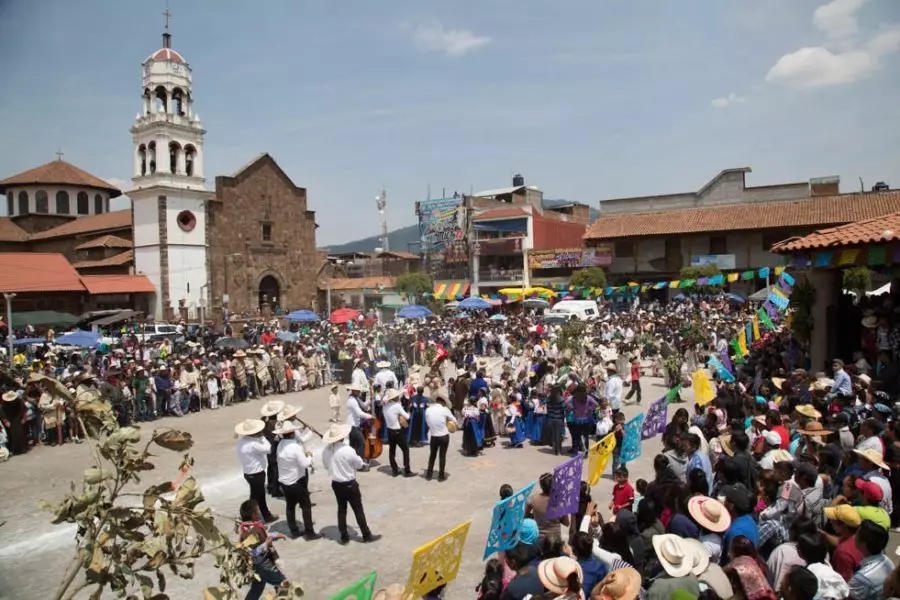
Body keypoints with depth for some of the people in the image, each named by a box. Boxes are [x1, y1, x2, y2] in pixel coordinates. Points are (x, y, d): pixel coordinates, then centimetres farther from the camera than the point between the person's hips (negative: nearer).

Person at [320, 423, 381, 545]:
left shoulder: (326, 451, -8)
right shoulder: (347, 450, -25)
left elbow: (326, 466, 9)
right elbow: (359, 464, -11)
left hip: (336, 484, 5)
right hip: (349, 484, -5)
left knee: (341, 509, 18)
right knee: (358, 510, 8)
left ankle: (344, 536, 27)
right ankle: (367, 535, 19)